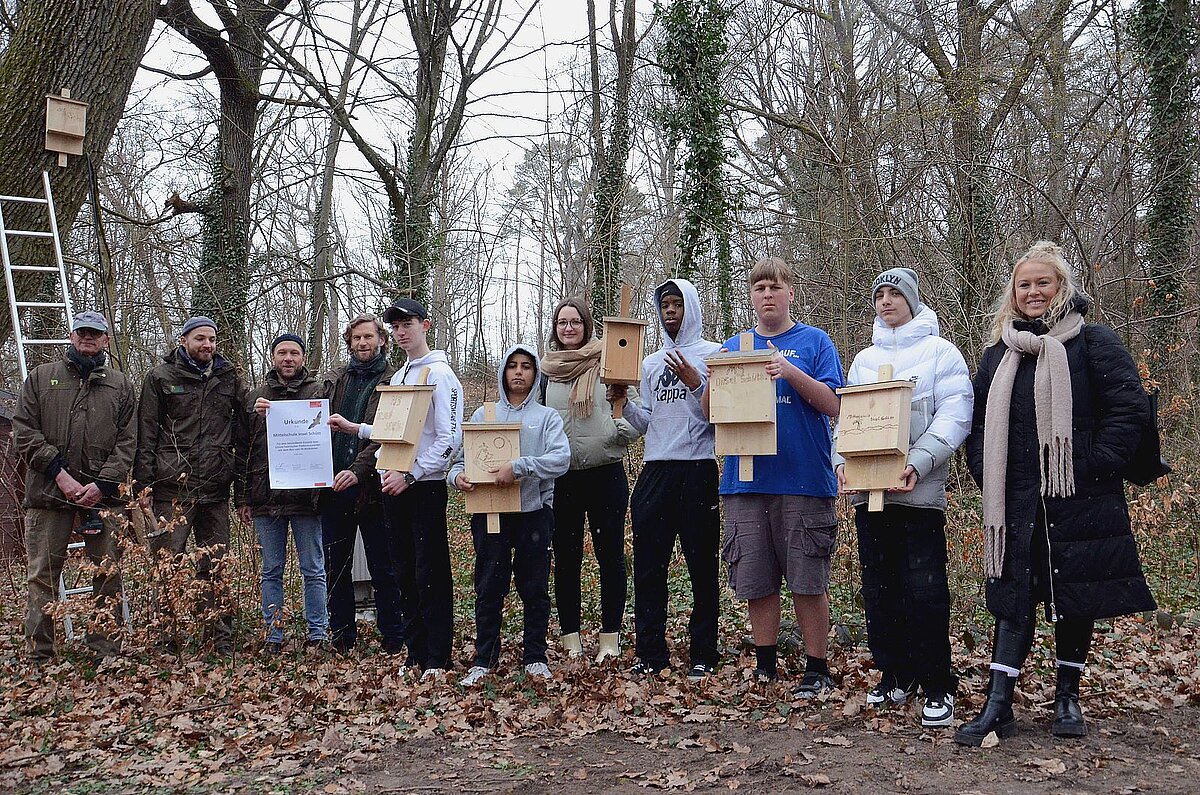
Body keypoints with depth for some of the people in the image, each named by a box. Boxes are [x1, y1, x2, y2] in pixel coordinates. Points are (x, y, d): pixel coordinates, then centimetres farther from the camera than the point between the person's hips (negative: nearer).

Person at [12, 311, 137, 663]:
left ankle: (106, 651, 12)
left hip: (102, 493, 1)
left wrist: (102, 483, -9)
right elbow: (24, 431, 3)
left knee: (108, 574, 3)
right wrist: (59, 473, -9)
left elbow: (127, 441, 5)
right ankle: (40, 656, 8)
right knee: (43, 574, 1)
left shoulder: (121, 386, 12)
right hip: (48, 490, 0)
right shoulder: (41, 377, 12)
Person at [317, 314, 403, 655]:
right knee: (335, 567, 11)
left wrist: (358, 470, -22)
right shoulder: (333, 379, 14)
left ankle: (393, 640, 11)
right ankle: (341, 638, 22)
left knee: (382, 569, 3)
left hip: (370, 487, -5)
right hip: (333, 486, 5)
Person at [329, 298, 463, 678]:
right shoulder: (397, 377, 17)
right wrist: (355, 428, 14)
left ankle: (437, 660, -1)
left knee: (430, 574, -6)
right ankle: (416, 654, 19)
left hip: (425, 486, -8)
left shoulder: (440, 374, -9)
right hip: (395, 486, 8)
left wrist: (409, 475, -19)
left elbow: (450, 438, -16)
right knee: (405, 573, 11)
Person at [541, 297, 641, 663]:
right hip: (560, 478, 2)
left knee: (610, 555, 3)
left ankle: (610, 637, 10)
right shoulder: (545, 369, 7)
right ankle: (571, 637, 15)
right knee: (566, 558, 7)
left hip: (606, 473, -2)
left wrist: (616, 433, -16)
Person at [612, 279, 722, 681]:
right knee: (648, 567, 5)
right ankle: (651, 653, 13)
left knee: (702, 566, 1)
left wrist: (696, 384, -17)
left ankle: (703, 655, 9)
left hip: (699, 470, -5)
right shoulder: (650, 363, 18)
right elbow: (647, 423, 16)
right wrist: (622, 401, 0)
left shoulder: (713, 354, 2)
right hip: (655, 471, 5)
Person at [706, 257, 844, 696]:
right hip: (746, 480, 4)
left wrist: (790, 372, -20)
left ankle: (817, 670, 14)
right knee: (756, 581, 8)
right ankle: (765, 667, 22)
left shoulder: (814, 342, 4)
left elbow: (833, 405, -7)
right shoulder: (733, 347, 14)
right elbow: (710, 412, 11)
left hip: (803, 479, -3)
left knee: (808, 582, 1)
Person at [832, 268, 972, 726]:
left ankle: (937, 687, 4)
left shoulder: (940, 352, 4)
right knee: (879, 589, 8)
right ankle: (894, 676, 20)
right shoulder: (864, 360, 18)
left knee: (925, 590, -7)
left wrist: (918, 464, -20)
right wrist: (841, 460, -6)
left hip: (919, 489, -5)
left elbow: (955, 415, -7)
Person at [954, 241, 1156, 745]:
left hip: (1078, 501, -3)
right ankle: (998, 706, 1)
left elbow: (1130, 408, -6)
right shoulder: (997, 355, 13)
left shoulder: (1091, 342, 0)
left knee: (1075, 597, 7)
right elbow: (978, 425, 18)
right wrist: (986, 477, 4)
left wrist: (1095, 465, -13)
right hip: (1015, 505, 3)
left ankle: (1067, 698, 22)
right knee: (1012, 599, 1)